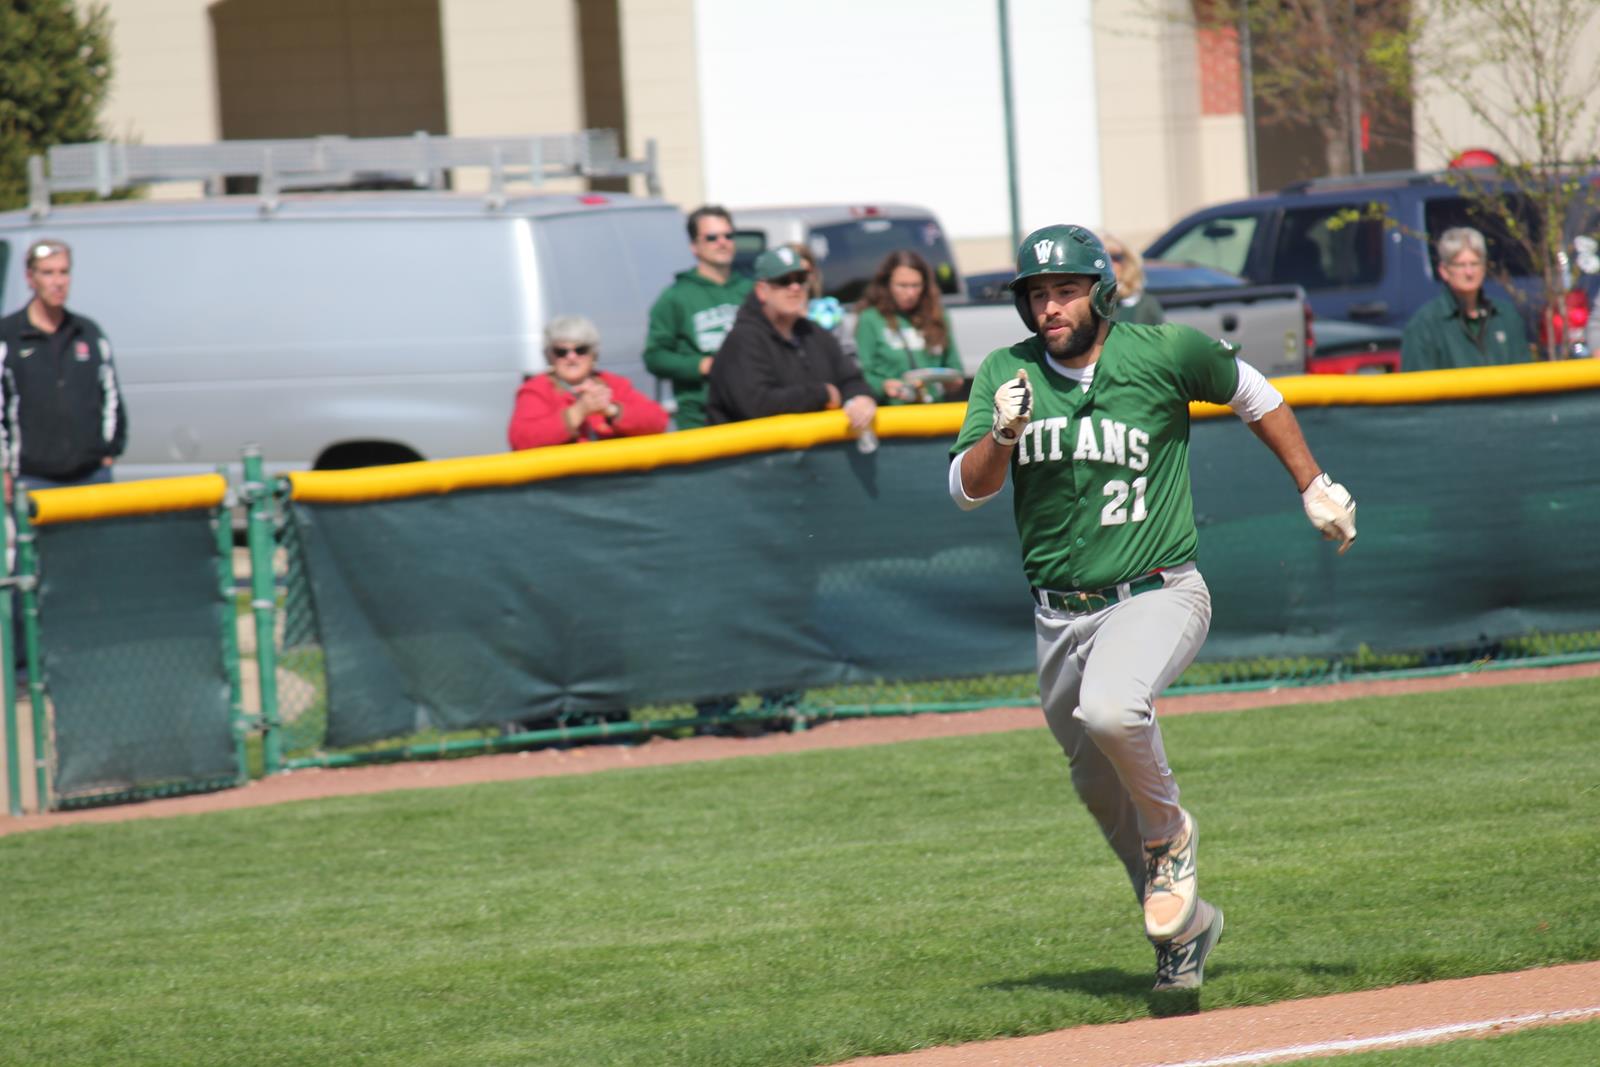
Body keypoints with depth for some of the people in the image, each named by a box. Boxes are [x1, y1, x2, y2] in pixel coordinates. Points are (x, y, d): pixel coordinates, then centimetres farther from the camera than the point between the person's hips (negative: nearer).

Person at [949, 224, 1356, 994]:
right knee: (1099, 788, 14)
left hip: (1157, 595, -5)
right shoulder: (1006, 375, 0)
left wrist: (1315, 488, 10)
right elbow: (967, 489, -6)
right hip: (1060, 615, 5)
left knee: (1109, 708, -34)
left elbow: (1252, 395, 10)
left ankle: (1171, 836, -5)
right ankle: (1185, 926, 35)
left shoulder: (1163, 354, -7)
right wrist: (1003, 433, -26)